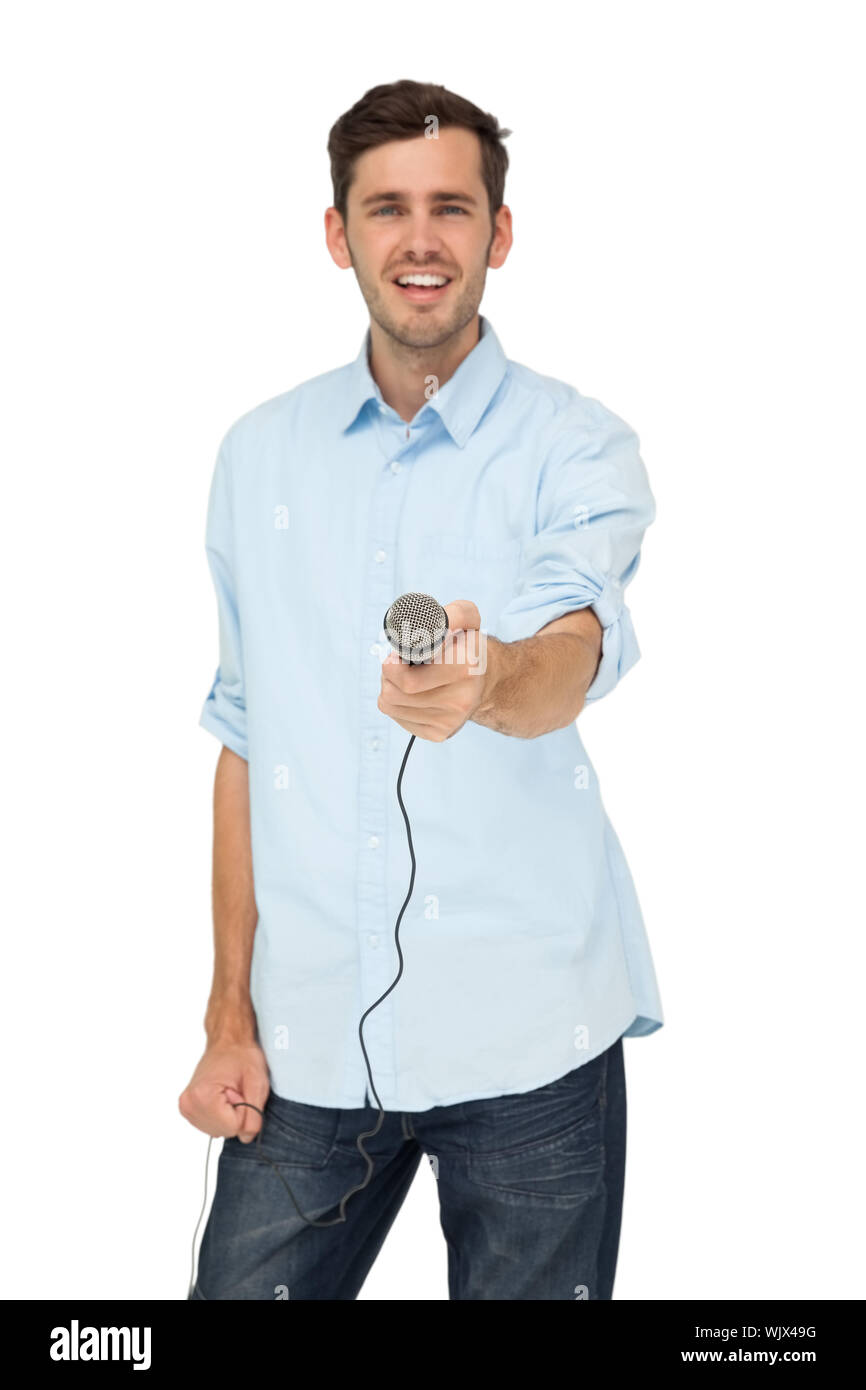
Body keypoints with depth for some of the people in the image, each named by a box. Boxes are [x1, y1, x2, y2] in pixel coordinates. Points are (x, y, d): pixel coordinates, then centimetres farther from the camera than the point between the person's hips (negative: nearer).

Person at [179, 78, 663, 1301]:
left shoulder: (579, 447, -3)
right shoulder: (259, 454, 7)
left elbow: (578, 649, -22)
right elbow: (245, 734, 10)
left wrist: (486, 681, -47)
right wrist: (229, 1016, 6)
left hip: (527, 1041, -2)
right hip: (307, 1036, 2)